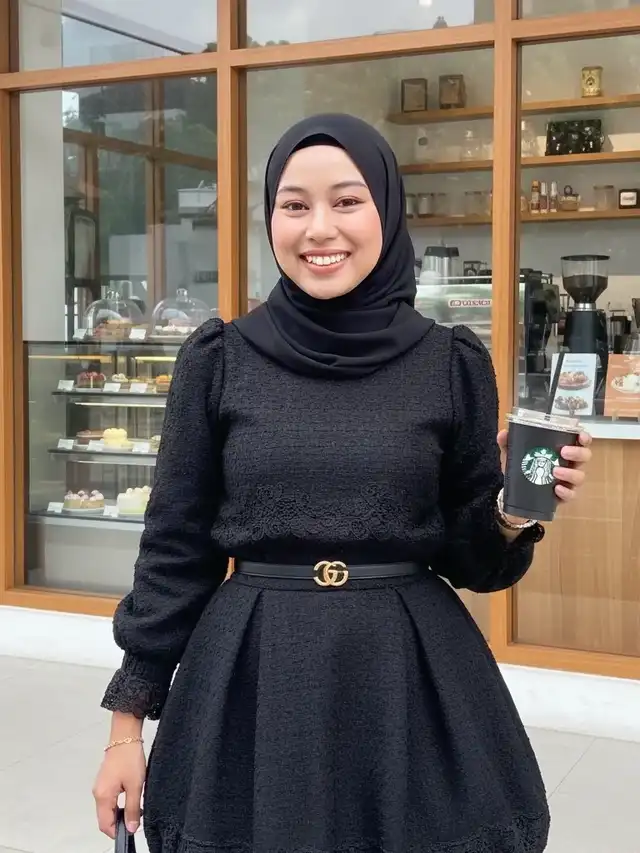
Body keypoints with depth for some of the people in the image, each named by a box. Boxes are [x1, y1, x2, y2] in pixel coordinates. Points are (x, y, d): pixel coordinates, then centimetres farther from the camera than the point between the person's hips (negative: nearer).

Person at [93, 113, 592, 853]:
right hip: (248, 681, 0)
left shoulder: (452, 364, -2)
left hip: (414, 680, 1)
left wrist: (514, 510, -17)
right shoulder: (218, 361, -3)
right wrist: (129, 721, 2)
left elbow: (471, 557, 4)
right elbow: (175, 546, 1)